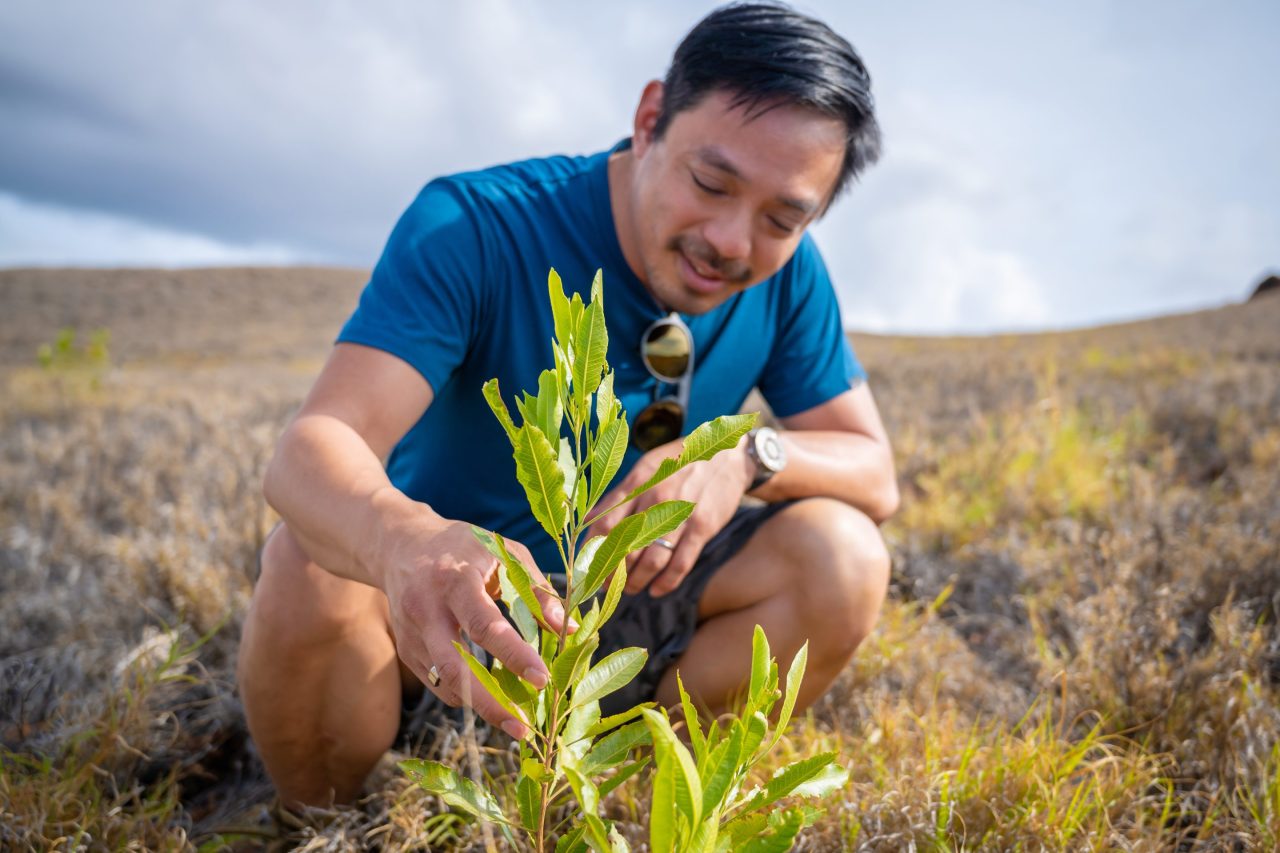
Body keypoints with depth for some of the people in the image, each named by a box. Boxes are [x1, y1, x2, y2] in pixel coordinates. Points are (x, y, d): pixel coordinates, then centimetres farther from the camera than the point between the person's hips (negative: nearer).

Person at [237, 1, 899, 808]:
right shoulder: (474, 228, -24)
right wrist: (403, 541, -59)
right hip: (436, 600, -2)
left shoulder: (788, 275, -10)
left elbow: (875, 476, -5)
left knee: (841, 555, -19)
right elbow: (314, 446, -34)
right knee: (312, 565, -34)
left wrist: (748, 457, -28)